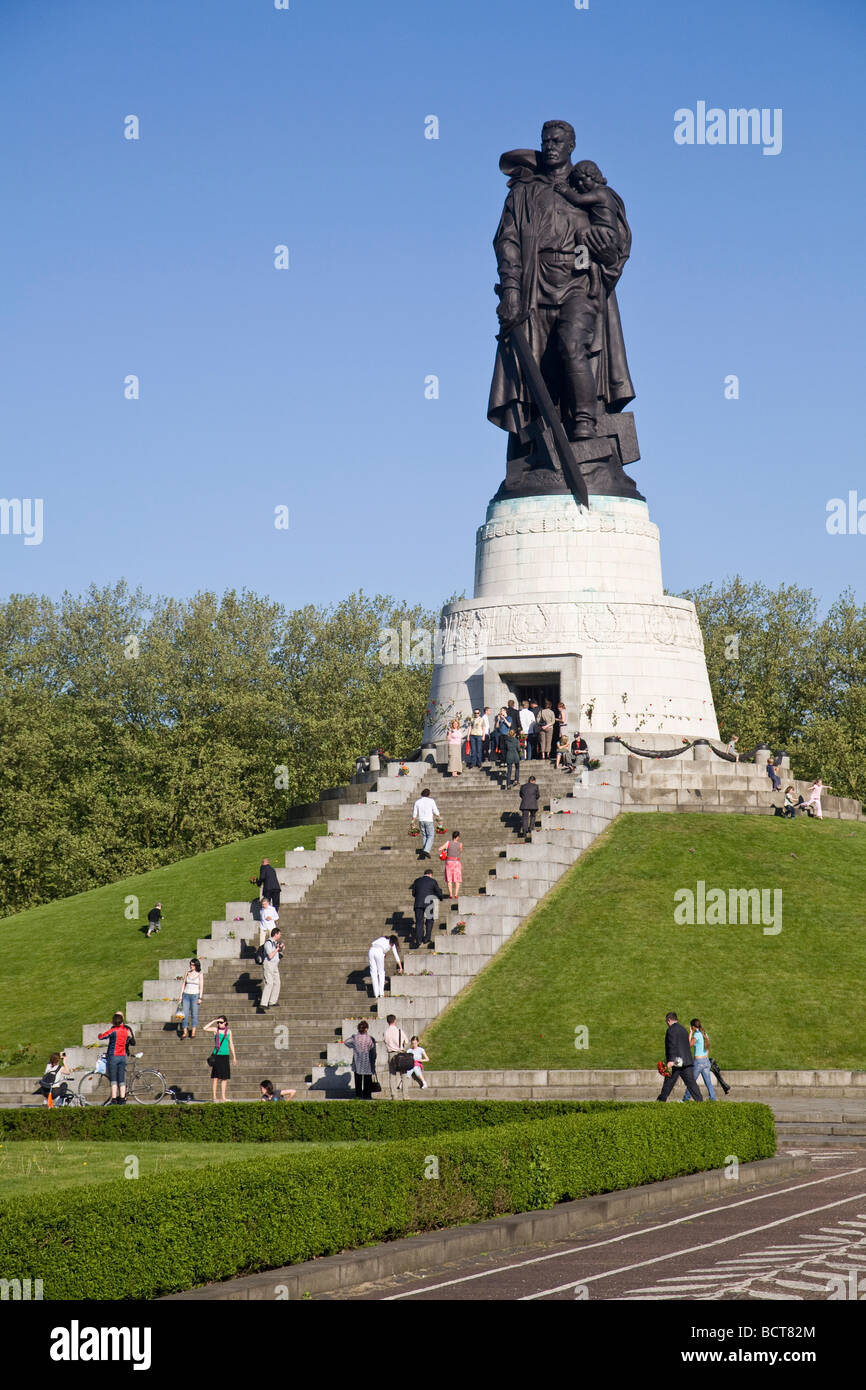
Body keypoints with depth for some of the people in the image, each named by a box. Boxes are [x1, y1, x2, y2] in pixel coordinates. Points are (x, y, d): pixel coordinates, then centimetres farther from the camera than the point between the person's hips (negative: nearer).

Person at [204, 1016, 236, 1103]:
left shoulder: (228, 1031, 9)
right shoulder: (216, 1029, 2)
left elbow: (231, 1044, 14)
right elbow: (205, 1028, -14)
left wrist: (234, 1057, 14)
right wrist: (214, 1021, -13)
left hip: (225, 1055, 3)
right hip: (217, 1055, -3)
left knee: (225, 1077, 4)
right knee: (216, 1077, -5)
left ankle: (223, 1096, 11)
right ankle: (214, 1096, -3)